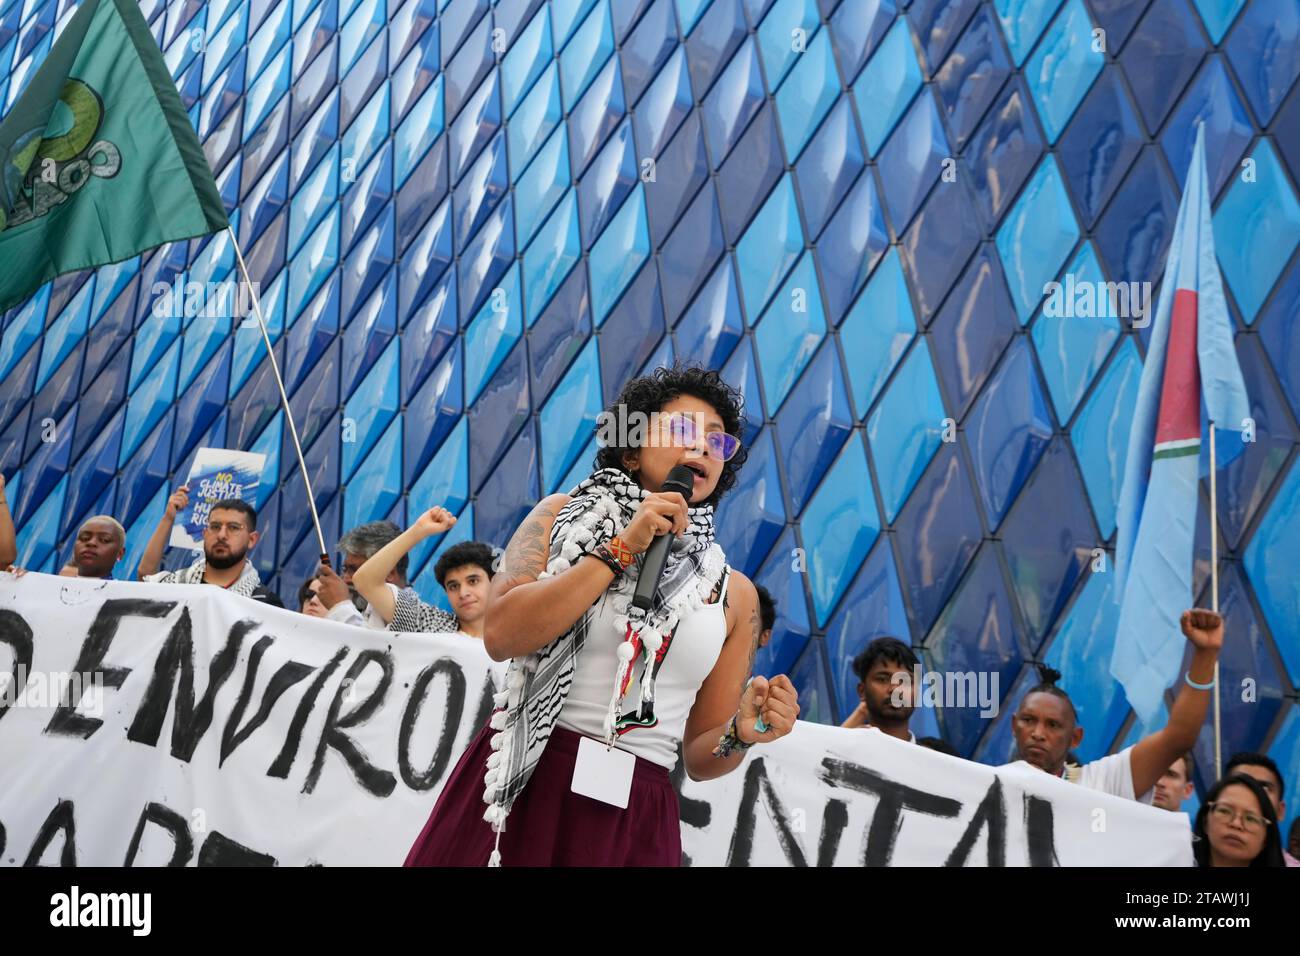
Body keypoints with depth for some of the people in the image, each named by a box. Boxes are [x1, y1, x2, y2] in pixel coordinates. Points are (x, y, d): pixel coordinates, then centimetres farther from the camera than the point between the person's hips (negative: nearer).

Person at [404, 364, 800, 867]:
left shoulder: (735, 593, 5)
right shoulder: (564, 514, 3)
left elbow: (700, 756, 8)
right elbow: (501, 635, -12)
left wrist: (742, 734, -14)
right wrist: (620, 549, -13)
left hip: (634, 819, 1)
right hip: (515, 789, -1)